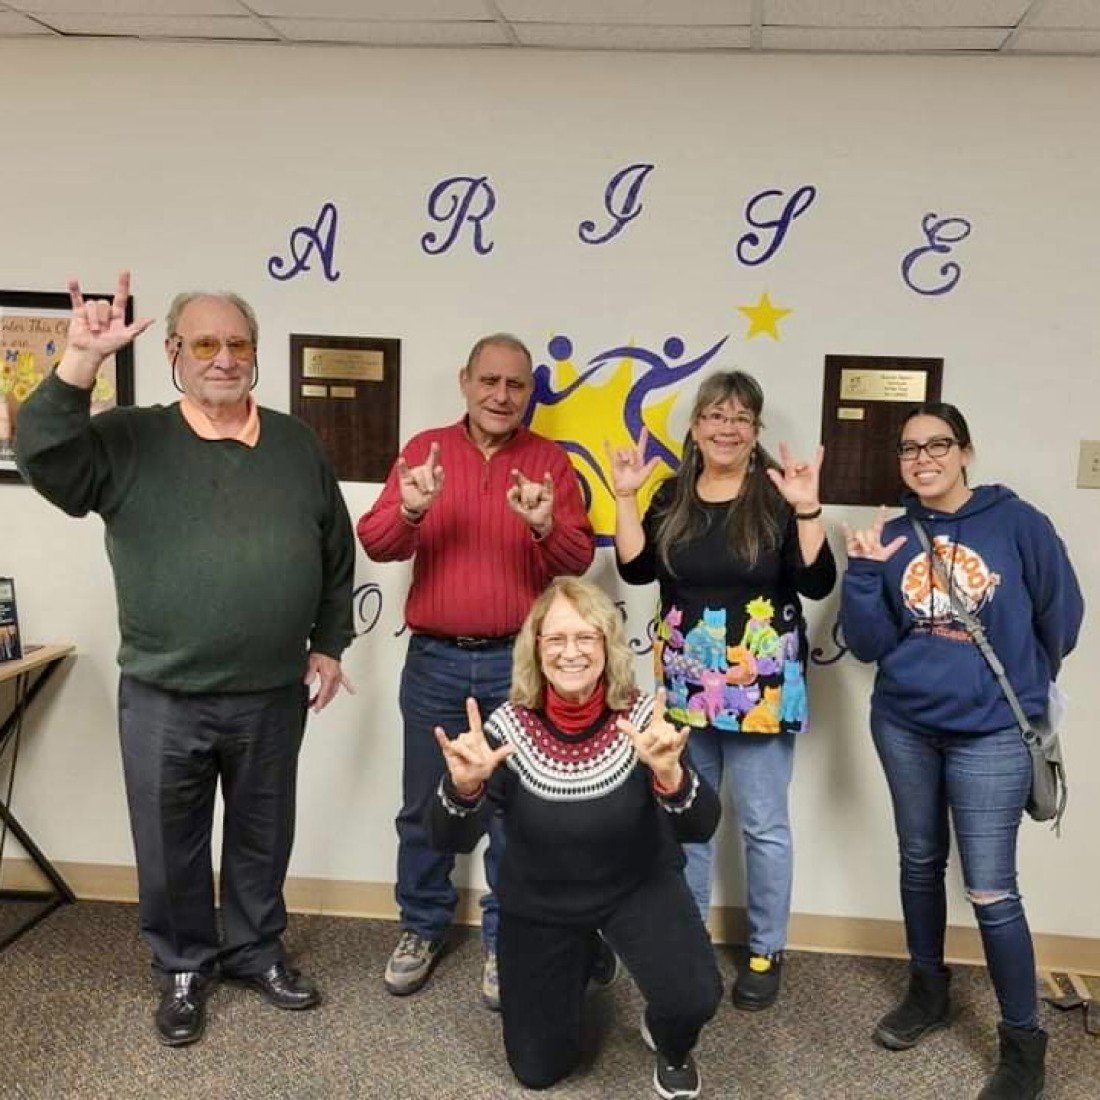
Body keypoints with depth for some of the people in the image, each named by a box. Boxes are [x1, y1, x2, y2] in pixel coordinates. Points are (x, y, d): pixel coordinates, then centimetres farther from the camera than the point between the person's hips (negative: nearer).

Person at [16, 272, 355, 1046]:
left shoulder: (298, 444, 5)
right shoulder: (130, 440, -2)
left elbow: (337, 553, 11)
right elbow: (42, 457, -20)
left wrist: (329, 644, 10)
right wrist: (82, 360, -28)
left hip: (273, 696, 2)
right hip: (163, 700, -2)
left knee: (263, 834, 18)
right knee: (172, 846, 13)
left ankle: (255, 949, 39)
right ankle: (184, 968, 34)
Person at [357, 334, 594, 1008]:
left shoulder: (550, 461, 0)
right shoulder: (425, 450, 2)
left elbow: (580, 558, -6)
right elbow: (376, 543, -7)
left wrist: (545, 527, -26)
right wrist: (410, 510, -27)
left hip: (518, 662, -1)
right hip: (434, 660, 1)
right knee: (425, 804, 12)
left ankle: (505, 941, 25)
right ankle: (423, 927, 31)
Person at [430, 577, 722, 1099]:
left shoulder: (642, 718, -21)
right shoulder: (509, 727, -20)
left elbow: (701, 826, -29)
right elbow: (451, 841, -23)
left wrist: (670, 775, -50)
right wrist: (465, 786, -44)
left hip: (637, 886, -1)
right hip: (538, 904, 1)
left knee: (694, 997, -28)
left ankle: (670, 1049, 12)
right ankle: (582, 960, 41)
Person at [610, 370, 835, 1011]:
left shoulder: (778, 495, -5)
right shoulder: (673, 496, 6)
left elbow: (817, 583, -12)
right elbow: (637, 569, -3)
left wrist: (807, 509, -23)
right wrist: (626, 497, -9)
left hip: (760, 688, -3)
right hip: (686, 685, 4)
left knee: (764, 826, 7)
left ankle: (766, 952, 24)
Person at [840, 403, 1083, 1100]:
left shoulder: (1016, 522, -9)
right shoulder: (893, 536, 0)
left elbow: (1062, 615, 1)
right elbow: (868, 645, -4)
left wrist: (1023, 682, 14)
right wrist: (864, 572, -18)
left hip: (991, 732, -4)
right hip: (905, 726, 4)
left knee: (991, 890, -3)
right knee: (921, 862, 18)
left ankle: (1024, 1041, 15)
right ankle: (929, 990, 37)